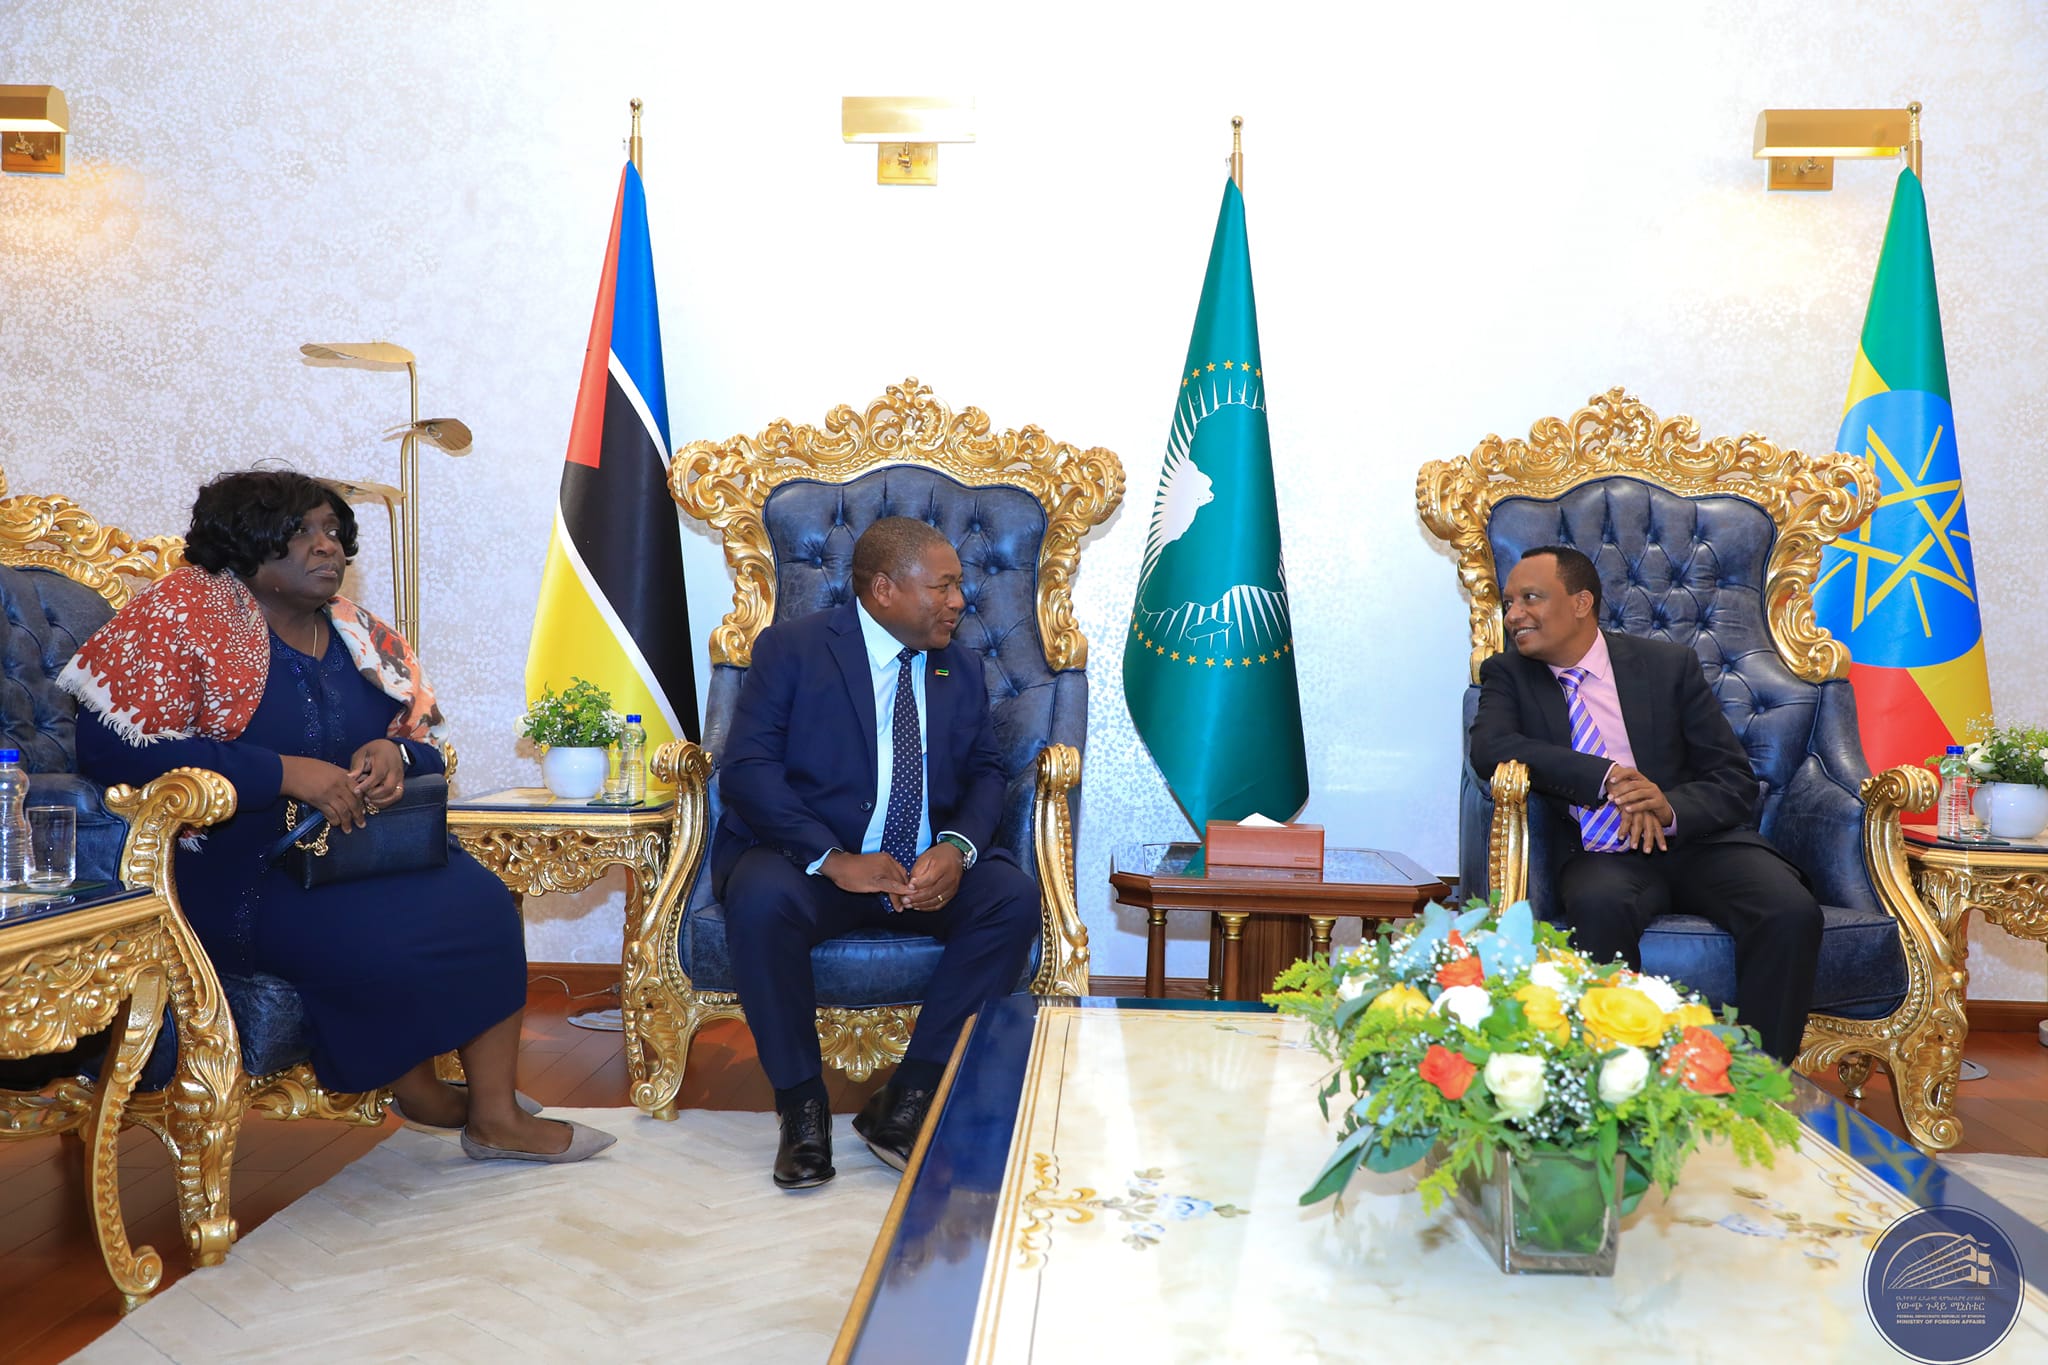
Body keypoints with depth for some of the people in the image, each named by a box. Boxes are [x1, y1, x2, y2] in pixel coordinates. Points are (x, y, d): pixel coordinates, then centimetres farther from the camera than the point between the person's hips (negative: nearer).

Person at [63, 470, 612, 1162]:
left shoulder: (364, 637, 11)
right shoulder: (186, 612, -8)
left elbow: (425, 750, 17)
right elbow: (108, 745, -19)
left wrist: (393, 754, -11)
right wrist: (286, 773, -24)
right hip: (237, 873, -6)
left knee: (480, 901, -18)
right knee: (381, 938, -28)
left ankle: (497, 1114, -11)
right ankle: (416, 1089, 3)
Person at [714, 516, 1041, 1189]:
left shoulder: (961, 667, 14)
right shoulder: (792, 648, -1)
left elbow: (984, 774, 10)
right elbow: (746, 768, -11)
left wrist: (956, 848, -13)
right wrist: (832, 859, -23)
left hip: (929, 872, 4)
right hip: (809, 862, -4)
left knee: (1014, 895, -25)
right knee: (760, 900, -36)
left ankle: (907, 1100, -19)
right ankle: (801, 1103, -17)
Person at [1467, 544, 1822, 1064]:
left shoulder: (1669, 664, 6)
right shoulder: (1508, 674, 7)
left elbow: (1735, 782, 3)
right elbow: (1489, 747, -14)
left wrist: (1670, 808, -20)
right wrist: (1607, 778, -23)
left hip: (1699, 839, 1)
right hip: (1600, 854, -1)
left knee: (1791, 913, -27)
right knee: (1598, 906, -36)